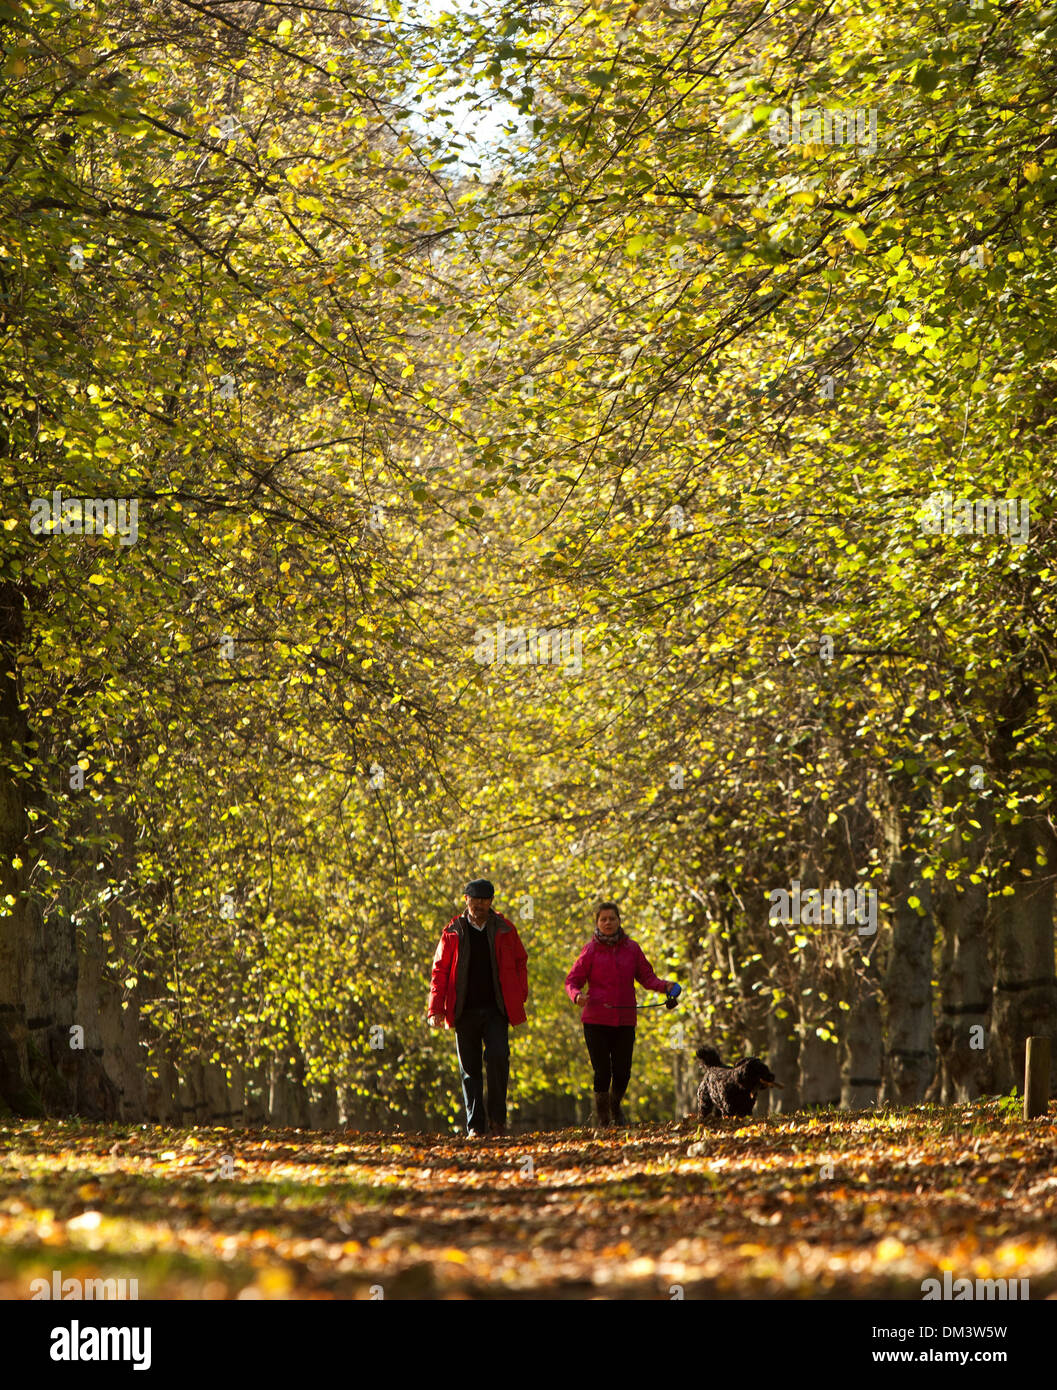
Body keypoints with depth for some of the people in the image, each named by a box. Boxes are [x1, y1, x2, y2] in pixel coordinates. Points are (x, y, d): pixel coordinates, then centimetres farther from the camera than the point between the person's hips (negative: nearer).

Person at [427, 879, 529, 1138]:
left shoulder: (505, 929, 6)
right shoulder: (453, 932, 5)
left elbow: (520, 962, 14)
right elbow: (440, 970, 5)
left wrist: (519, 996, 2)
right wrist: (435, 1008, -4)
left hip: (496, 1009, -1)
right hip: (465, 1010, 1)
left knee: (497, 1056, -18)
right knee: (470, 1068, 1)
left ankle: (497, 1116, -4)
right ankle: (475, 1126, 7)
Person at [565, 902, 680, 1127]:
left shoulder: (632, 948, 8)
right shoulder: (591, 950, 1)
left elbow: (646, 976, 13)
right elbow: (571, 981, 3)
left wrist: (664, 986, -6)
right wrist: (577, 995, -19)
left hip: (625, 1020, 2)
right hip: (596, 1020, -2)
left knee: (622, 1073, 4)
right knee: (602, 1072, -4)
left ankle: (615, 1106, 32)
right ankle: (601, 1115, 13)